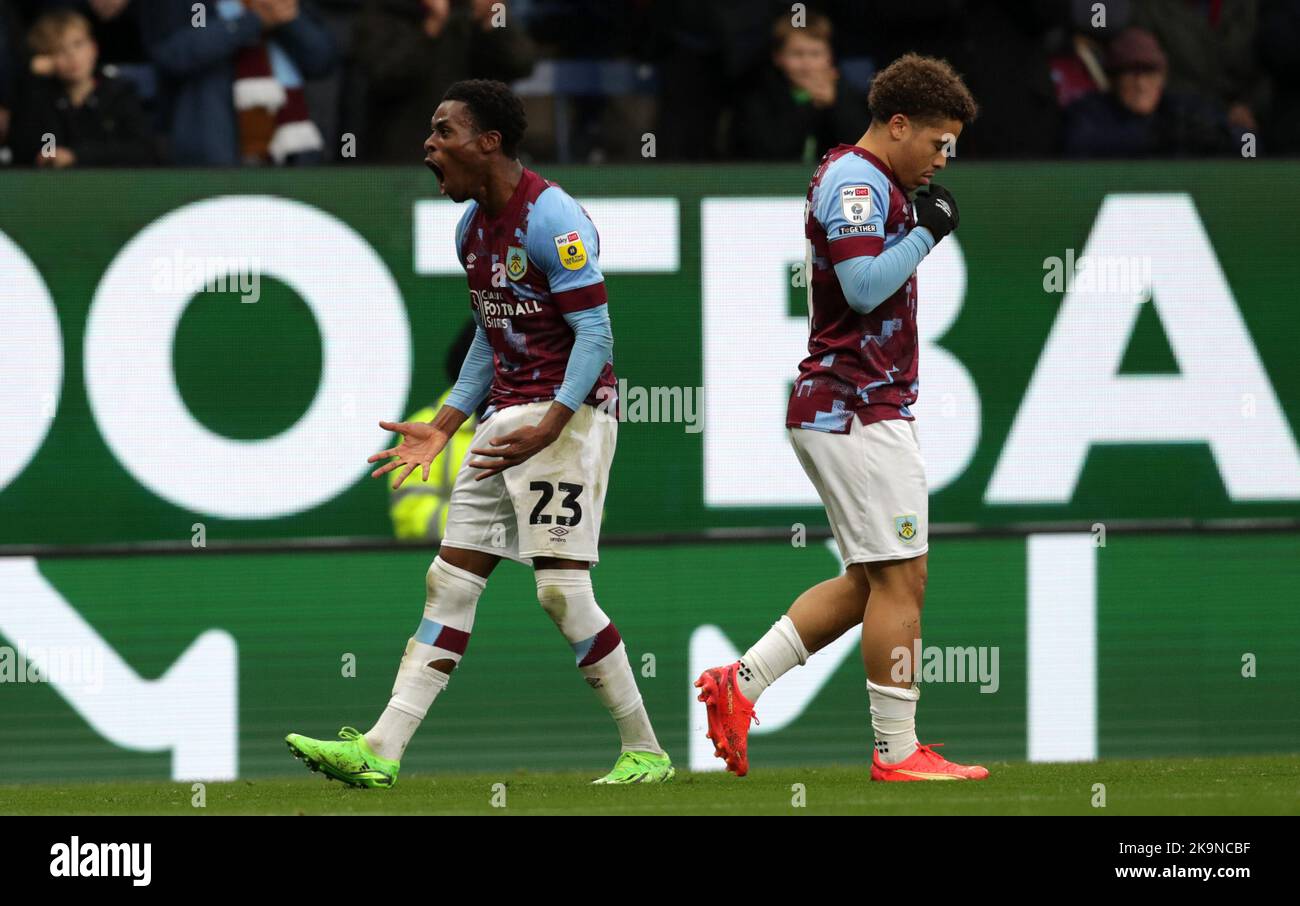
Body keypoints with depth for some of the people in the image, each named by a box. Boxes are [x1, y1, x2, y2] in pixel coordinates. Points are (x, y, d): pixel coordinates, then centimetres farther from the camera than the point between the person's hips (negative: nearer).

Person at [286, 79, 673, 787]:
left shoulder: (551, 220, -16)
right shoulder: (473, 227, 13)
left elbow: (594, 334, -18)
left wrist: (548, 428, -27)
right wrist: (442, 428, 17)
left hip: (569, 414, -9)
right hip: (506, 417, 9)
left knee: (562, 590, -10)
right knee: (450, 582, 3)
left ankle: (645, 751, 2)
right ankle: (379, 753, -1)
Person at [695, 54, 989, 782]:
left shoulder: (870, 182, 19)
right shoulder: (857, 180, -13)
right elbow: (864, 286, -24)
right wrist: (927, 231, -14)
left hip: (856, 411, 11)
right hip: (859, 413, -11)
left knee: (870, 582, 12)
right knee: (900, 577, -7)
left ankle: (740, 684, 10)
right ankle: (898, 751, -3)